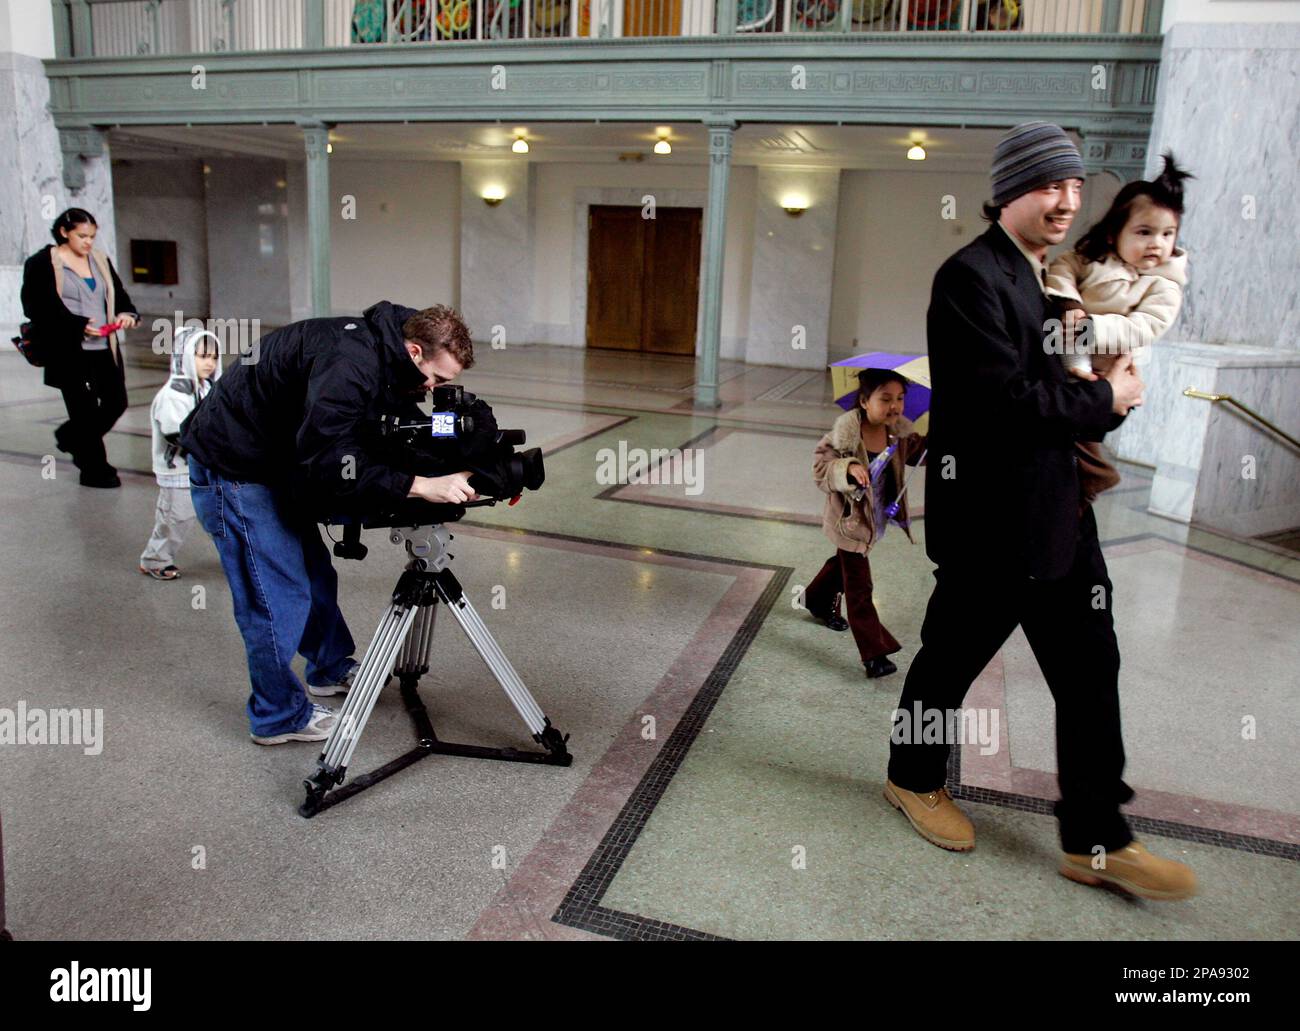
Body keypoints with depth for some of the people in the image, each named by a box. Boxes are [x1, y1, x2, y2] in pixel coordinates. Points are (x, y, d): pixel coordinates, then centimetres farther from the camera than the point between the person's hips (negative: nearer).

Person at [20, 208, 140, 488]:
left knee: (116, 403, 9)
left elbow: (118, 294, 19)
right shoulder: (42, 263, -3)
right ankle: (94, 470, 14)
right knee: (86, 410, 1)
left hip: (105, 349, 6)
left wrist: (127, 313, -4)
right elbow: (37, 308, -9)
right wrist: (79, 326, -18)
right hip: (69, 353, -6)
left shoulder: (100, 260, 14)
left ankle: (71, 437, 35)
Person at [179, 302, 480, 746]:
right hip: (233, 468, -9)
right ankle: (279, 716, 15)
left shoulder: (382, 355, -2)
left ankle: (331, 669, 39)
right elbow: (330, 464, -38)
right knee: (278, 595, -3)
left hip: (277, 461, 10)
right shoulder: (348, 366, -32)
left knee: (314, 573, 19)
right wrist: (420, 486, -38)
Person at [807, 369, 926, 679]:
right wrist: (848, 468, -42)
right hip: (850, 520, -7)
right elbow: (820, 467, -24)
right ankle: (875, 653, 1)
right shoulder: (846, 436, -25)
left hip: (876, 521, 7)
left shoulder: (899, 434, -7)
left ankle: (818, 601, 57)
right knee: (859, 586, -3)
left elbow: (920, 450, 8)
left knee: (845, 563, 30)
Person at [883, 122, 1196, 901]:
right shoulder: (972, 276, -14)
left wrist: (1111, 391, -4)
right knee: (952, 659, 10)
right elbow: (1008, 397, -23)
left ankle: (1097, 840, 22)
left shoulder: (1052, 282, 15)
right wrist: (1106, 401, -10)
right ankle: (914, 778, 35)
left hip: (1061, 513, 9)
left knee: (1091, 672, 9)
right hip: (988, 520, -8)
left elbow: (1059, 388, 16)